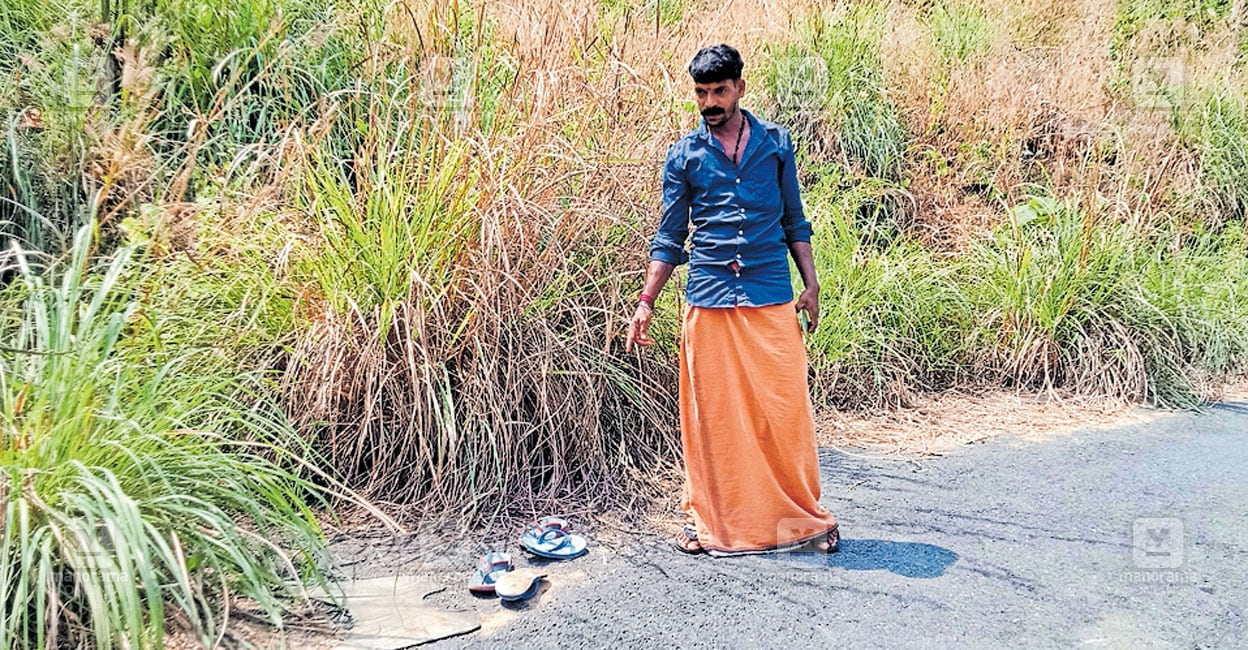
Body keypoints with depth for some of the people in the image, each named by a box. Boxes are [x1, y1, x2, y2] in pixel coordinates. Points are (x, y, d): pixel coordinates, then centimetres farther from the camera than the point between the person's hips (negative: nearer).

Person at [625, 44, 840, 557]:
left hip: (772, 297, 0)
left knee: (784, 406, 2)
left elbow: (794, 220, 13)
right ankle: (707, 518, 19)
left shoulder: (775, 143, 8)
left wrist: (811, 284, 5)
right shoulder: (683, 154, 6)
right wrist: (646, 301, 0)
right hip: (709, 301, 0)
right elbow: (669, 236, 8)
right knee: (711, 411, 5)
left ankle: (802, 515, 16)